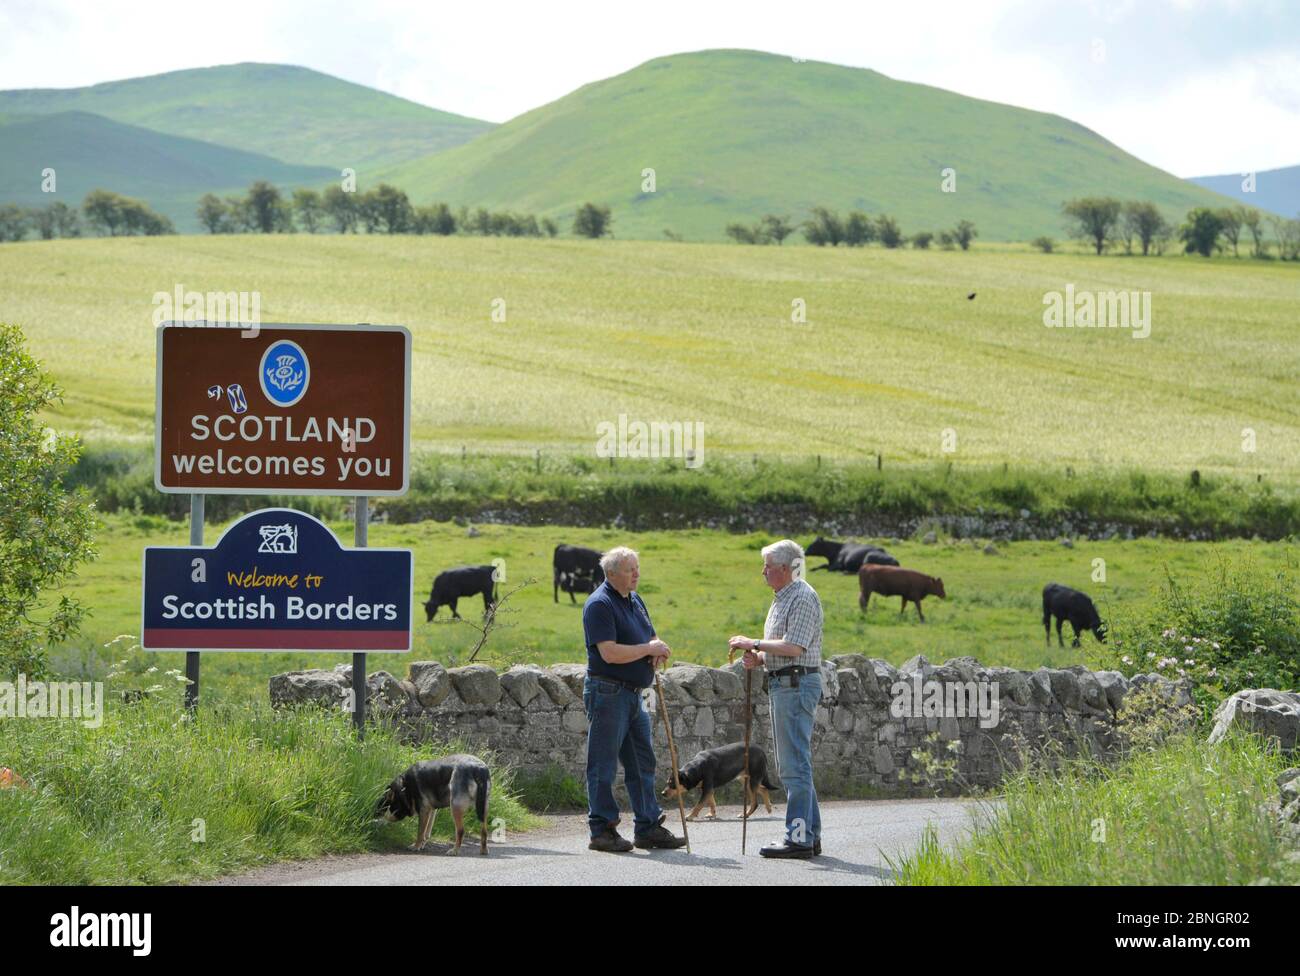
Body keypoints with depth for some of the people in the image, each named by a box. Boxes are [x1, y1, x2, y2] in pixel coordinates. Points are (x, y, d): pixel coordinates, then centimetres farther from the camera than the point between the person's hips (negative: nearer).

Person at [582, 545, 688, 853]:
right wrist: (649, 649, -13)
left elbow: (651, 637, 23)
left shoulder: (635, 600, 15)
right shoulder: (600, 604, -14)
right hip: (608, 692, -9)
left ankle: (648, 827, 17)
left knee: (642, 763, 11)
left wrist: (658, 649, -1)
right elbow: (610, 653, -22)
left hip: (633, 694, 9)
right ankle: (602, 830, 1)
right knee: (604, 765, -3)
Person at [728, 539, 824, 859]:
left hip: (797, 685, -11)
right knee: (791, 763, 12)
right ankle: (810, 835, 16)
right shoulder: (781, 598, 19)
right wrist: (759, 659, 7)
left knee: (795, 763, -11)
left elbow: (794, 647, -21)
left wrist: (755, 644, -13)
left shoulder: (802, 598, -13)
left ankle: (799, 837, -11)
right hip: (782, 684, 11)